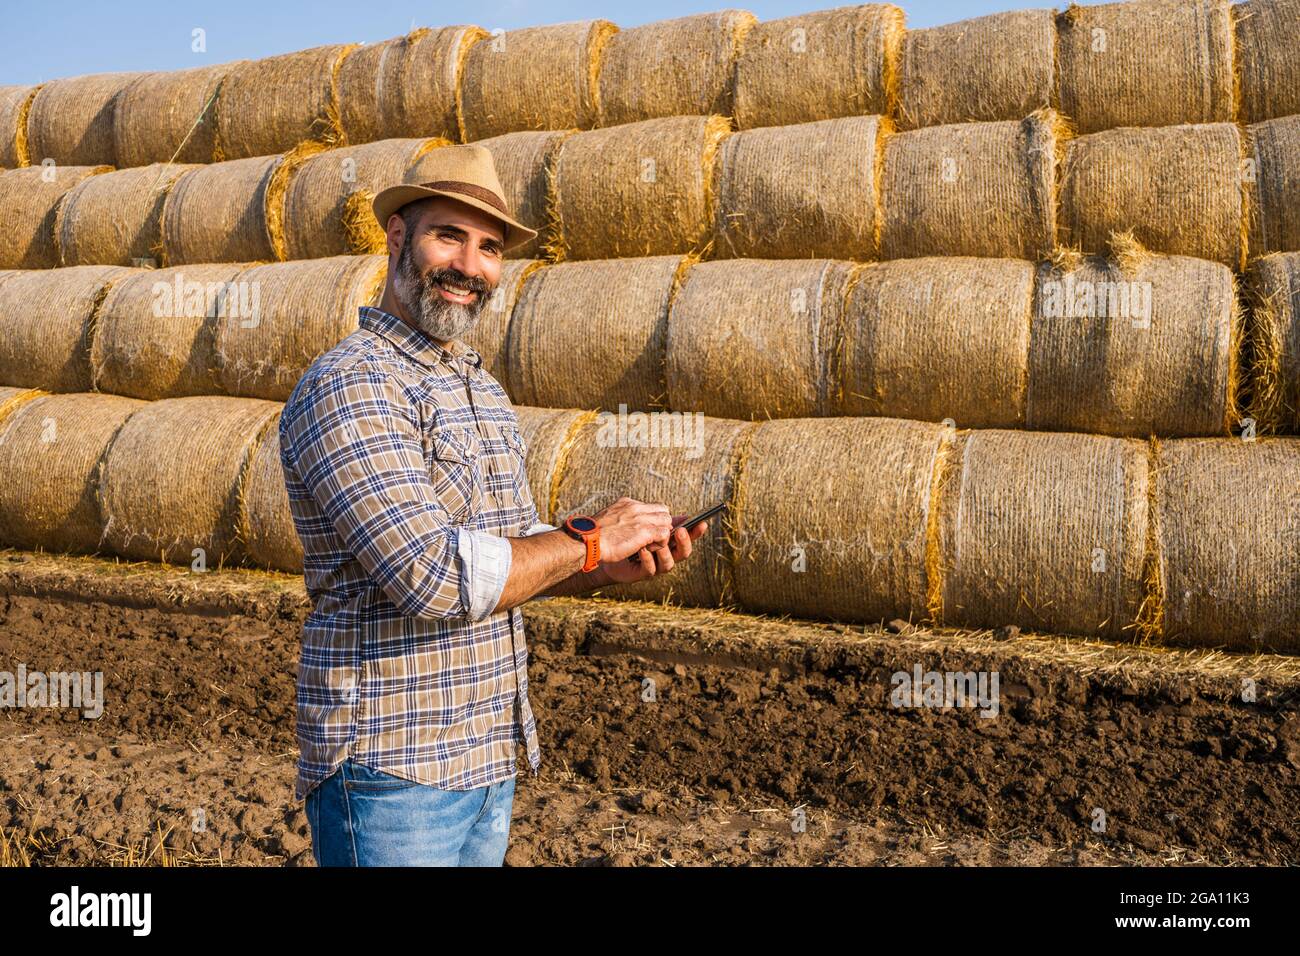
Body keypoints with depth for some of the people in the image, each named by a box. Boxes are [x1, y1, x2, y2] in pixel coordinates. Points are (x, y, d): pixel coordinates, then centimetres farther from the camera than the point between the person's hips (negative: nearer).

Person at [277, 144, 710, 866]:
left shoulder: (481, 388, 11)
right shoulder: (346, 387, -17)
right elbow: (438, 576, -27)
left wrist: (610, 569, -4)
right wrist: (588, 540, -15)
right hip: (392, 771, -8)